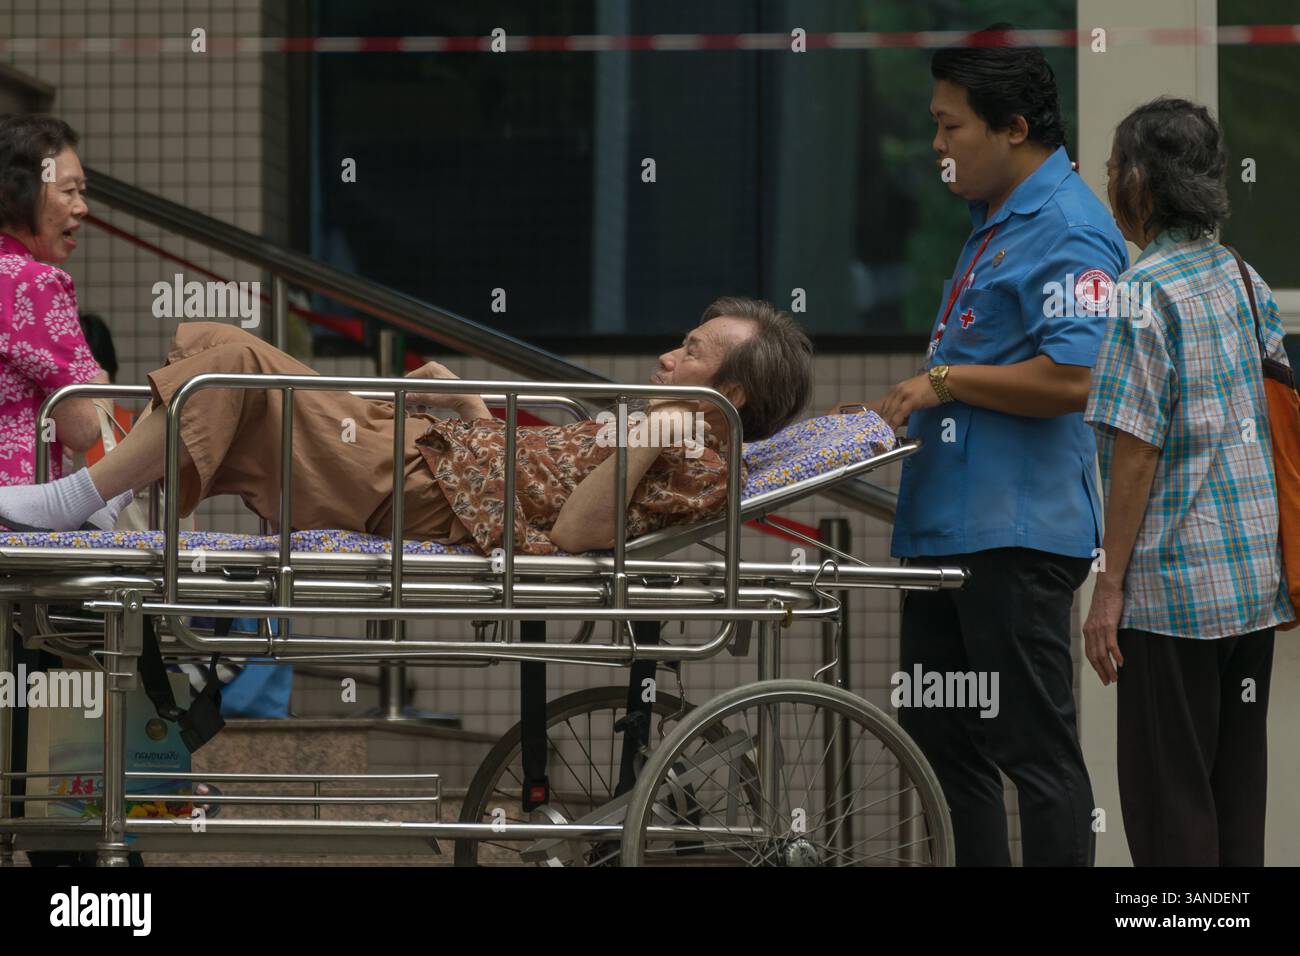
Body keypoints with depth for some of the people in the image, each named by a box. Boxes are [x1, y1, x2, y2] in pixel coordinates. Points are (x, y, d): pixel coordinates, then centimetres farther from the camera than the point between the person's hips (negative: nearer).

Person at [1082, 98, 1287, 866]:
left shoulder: (1147, 293, -13)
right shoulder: (1246, 282, 10)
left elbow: (1137, 451, -16)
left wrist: (1110, 588, -11)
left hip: (1175, 589, -8)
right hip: (1258, 583, 8)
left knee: (1168, 804, -2)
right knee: (1238, 796, 12)